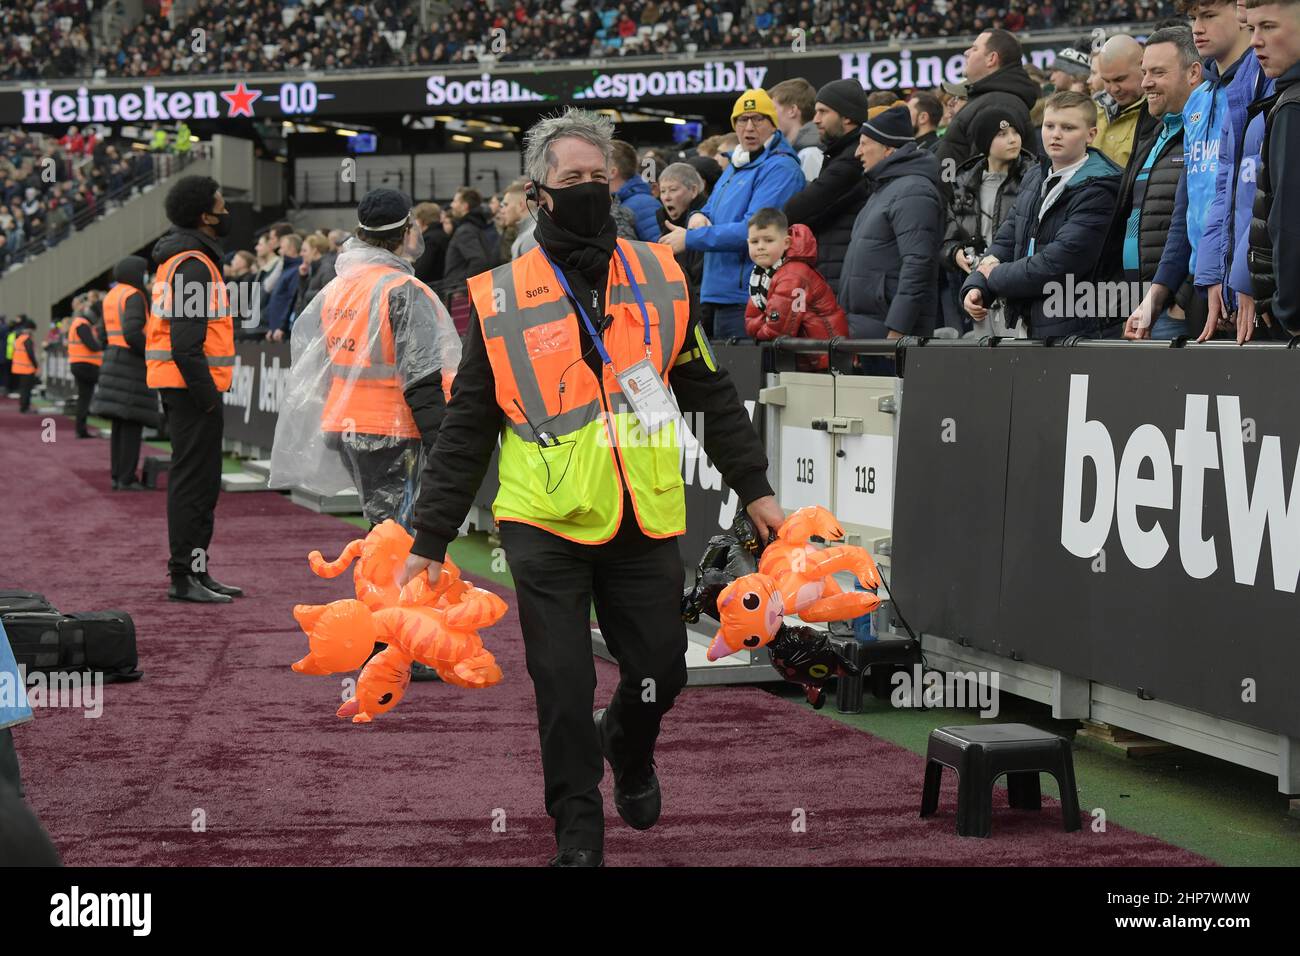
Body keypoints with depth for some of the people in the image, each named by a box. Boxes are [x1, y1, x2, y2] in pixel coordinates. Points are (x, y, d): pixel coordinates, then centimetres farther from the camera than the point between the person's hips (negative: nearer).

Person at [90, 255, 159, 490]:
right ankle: (127, 478, -7)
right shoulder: (134, 296, -13)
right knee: (132, 421, -6)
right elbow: (132, 332, -24)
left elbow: (105, 334, 18)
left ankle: (117, 475, 11)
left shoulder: (111, 297, 14)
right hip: (133, 362, -9)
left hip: (113, 358, 9)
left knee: (120, 423, 11)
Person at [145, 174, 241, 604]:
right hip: (192, 385, -11)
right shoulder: (193, 264, -15)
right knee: (195, 480, -7)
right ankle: (184, 576, -5)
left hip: (182, 386, 11)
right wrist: (206, 392, -20)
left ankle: (194, 571, 22)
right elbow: (185, 340, -22)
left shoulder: (178, 259, 18)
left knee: (197, 481, 16)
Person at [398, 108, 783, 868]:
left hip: (645, 523, 2)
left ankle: (628, 749, 42)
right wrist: (431, 539, 1)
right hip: (546, 524, -2)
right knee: (564, 688, 0)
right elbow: (467, 429, 2)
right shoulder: (502, 298, -2)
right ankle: (578, 827, 17)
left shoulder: (659, 277, 4)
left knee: (660, 673, 8)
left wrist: (756, 489, 8)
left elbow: (712, 394, 11)